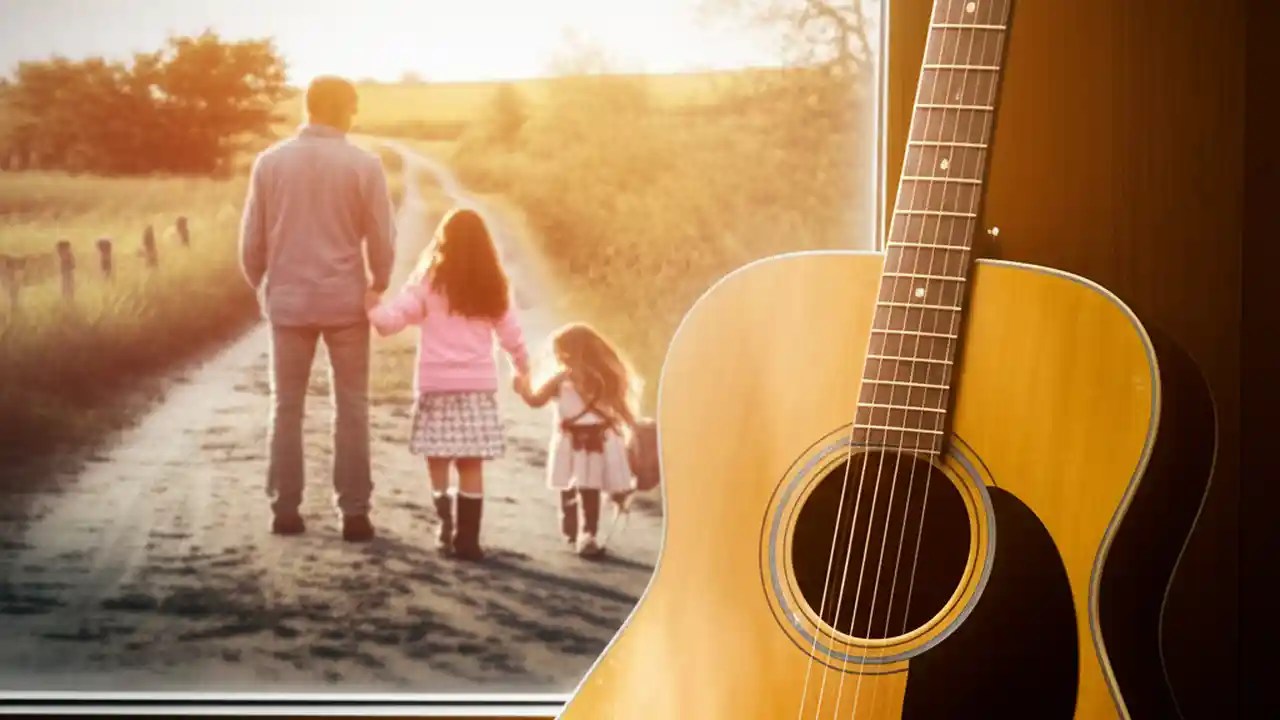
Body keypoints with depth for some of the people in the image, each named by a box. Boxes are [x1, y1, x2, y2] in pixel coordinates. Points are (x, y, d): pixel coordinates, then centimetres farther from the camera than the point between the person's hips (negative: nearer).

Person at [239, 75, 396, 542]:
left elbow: (251, 239, 2)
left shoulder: (270, 162, -1)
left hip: (288, 300, 2)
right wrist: (378, 285, 13)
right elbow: (381, 239, -4)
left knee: (287, 407, 11)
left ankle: (285, 508, 10)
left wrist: (261, 286, 18)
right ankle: (354, 512, 3)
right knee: (351, 408, 5)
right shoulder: (363, 165, -7)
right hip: (346, 301, -2)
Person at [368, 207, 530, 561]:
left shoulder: (429, 280, -1)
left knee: (438, 460, 7)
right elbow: (511, 335, 11)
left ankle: (446, 530, 4)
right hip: (479, 385, 2)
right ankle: (467, 538, 0)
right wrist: (523, 370, 26)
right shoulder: (494, 286, 7)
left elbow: (392, 318, -8)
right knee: (471, 464, 3)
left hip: (438, 384, -2)